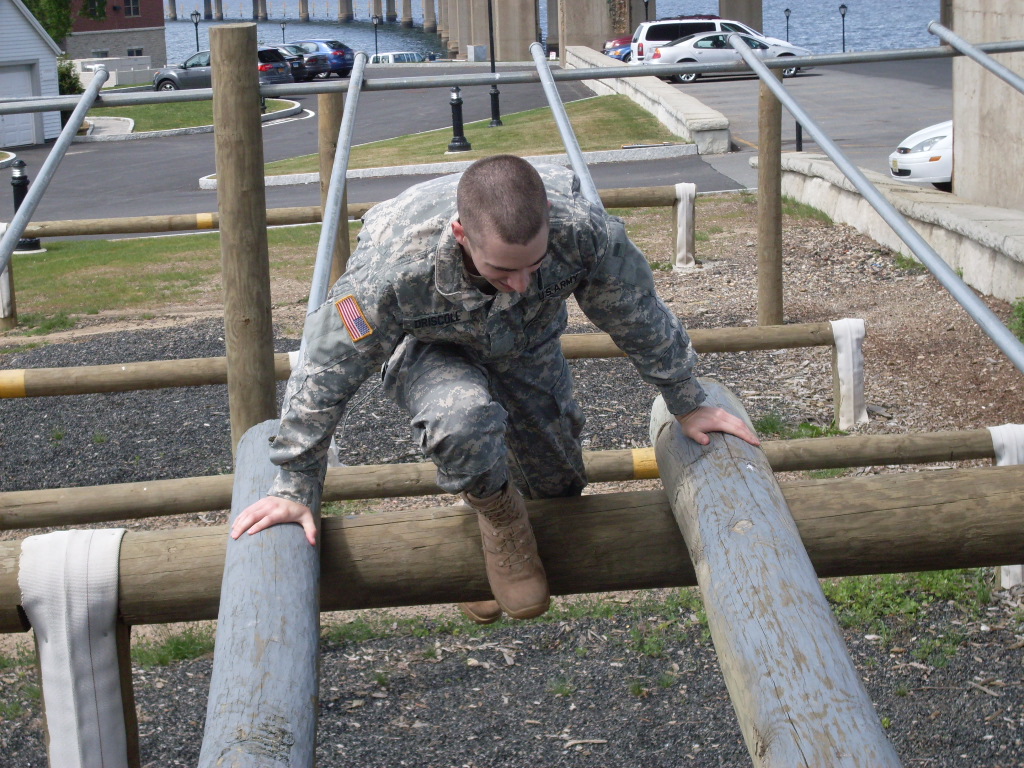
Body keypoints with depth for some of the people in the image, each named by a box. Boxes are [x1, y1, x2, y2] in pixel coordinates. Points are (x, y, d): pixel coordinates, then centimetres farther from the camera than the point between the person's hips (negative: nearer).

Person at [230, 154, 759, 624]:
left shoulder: (585, 232, -37)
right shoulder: (392, 266, -43)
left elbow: (641, 321, -16)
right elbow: (328, 372, -27)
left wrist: (687, 406, -1)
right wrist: (293, 487, -19)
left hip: (527, 349, 3)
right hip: (432, 350, -3)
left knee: (559, 489, 11)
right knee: (464, 421, -36)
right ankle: (498, 515, -4)